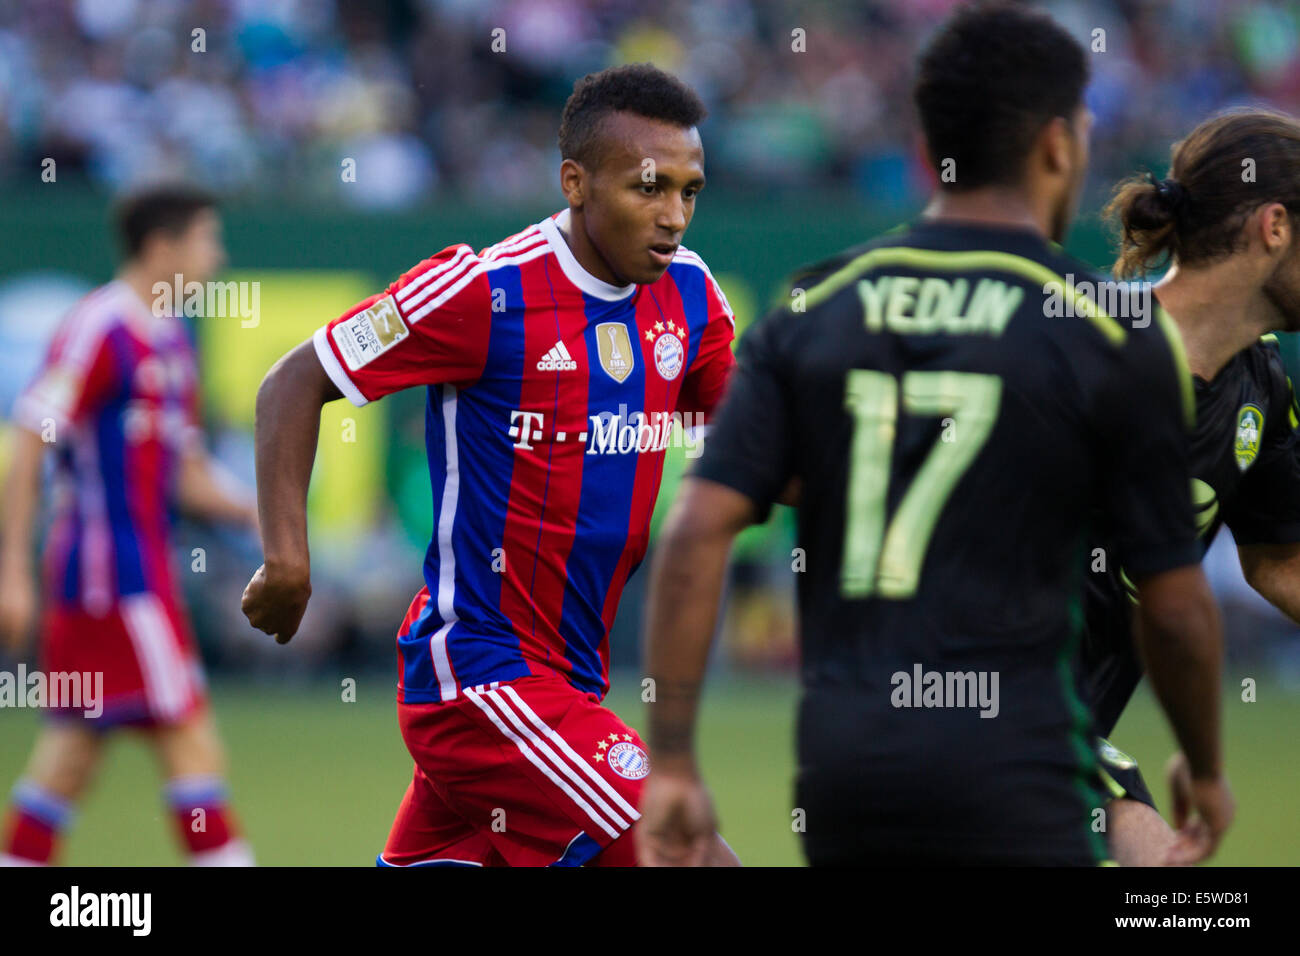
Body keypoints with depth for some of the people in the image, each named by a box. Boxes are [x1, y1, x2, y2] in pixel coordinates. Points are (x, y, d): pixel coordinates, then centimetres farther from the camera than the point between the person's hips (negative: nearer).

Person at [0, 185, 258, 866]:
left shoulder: (171, 343, 16)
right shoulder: (96, 331, -12)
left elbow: (185, 474, 22)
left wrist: (253, 512, 5)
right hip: (111, 570, -9)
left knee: (73, 749, 7)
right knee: (188, 732, -9)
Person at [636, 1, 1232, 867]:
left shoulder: (810, 312, 8)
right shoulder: (1114, 337, -2)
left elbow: (696, 534, -1)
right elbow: (1174, 607, 3)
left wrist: (673, 761, 1)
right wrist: (1207, 770, 20)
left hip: (840, 762, 5)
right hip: (1011, 769, -5)